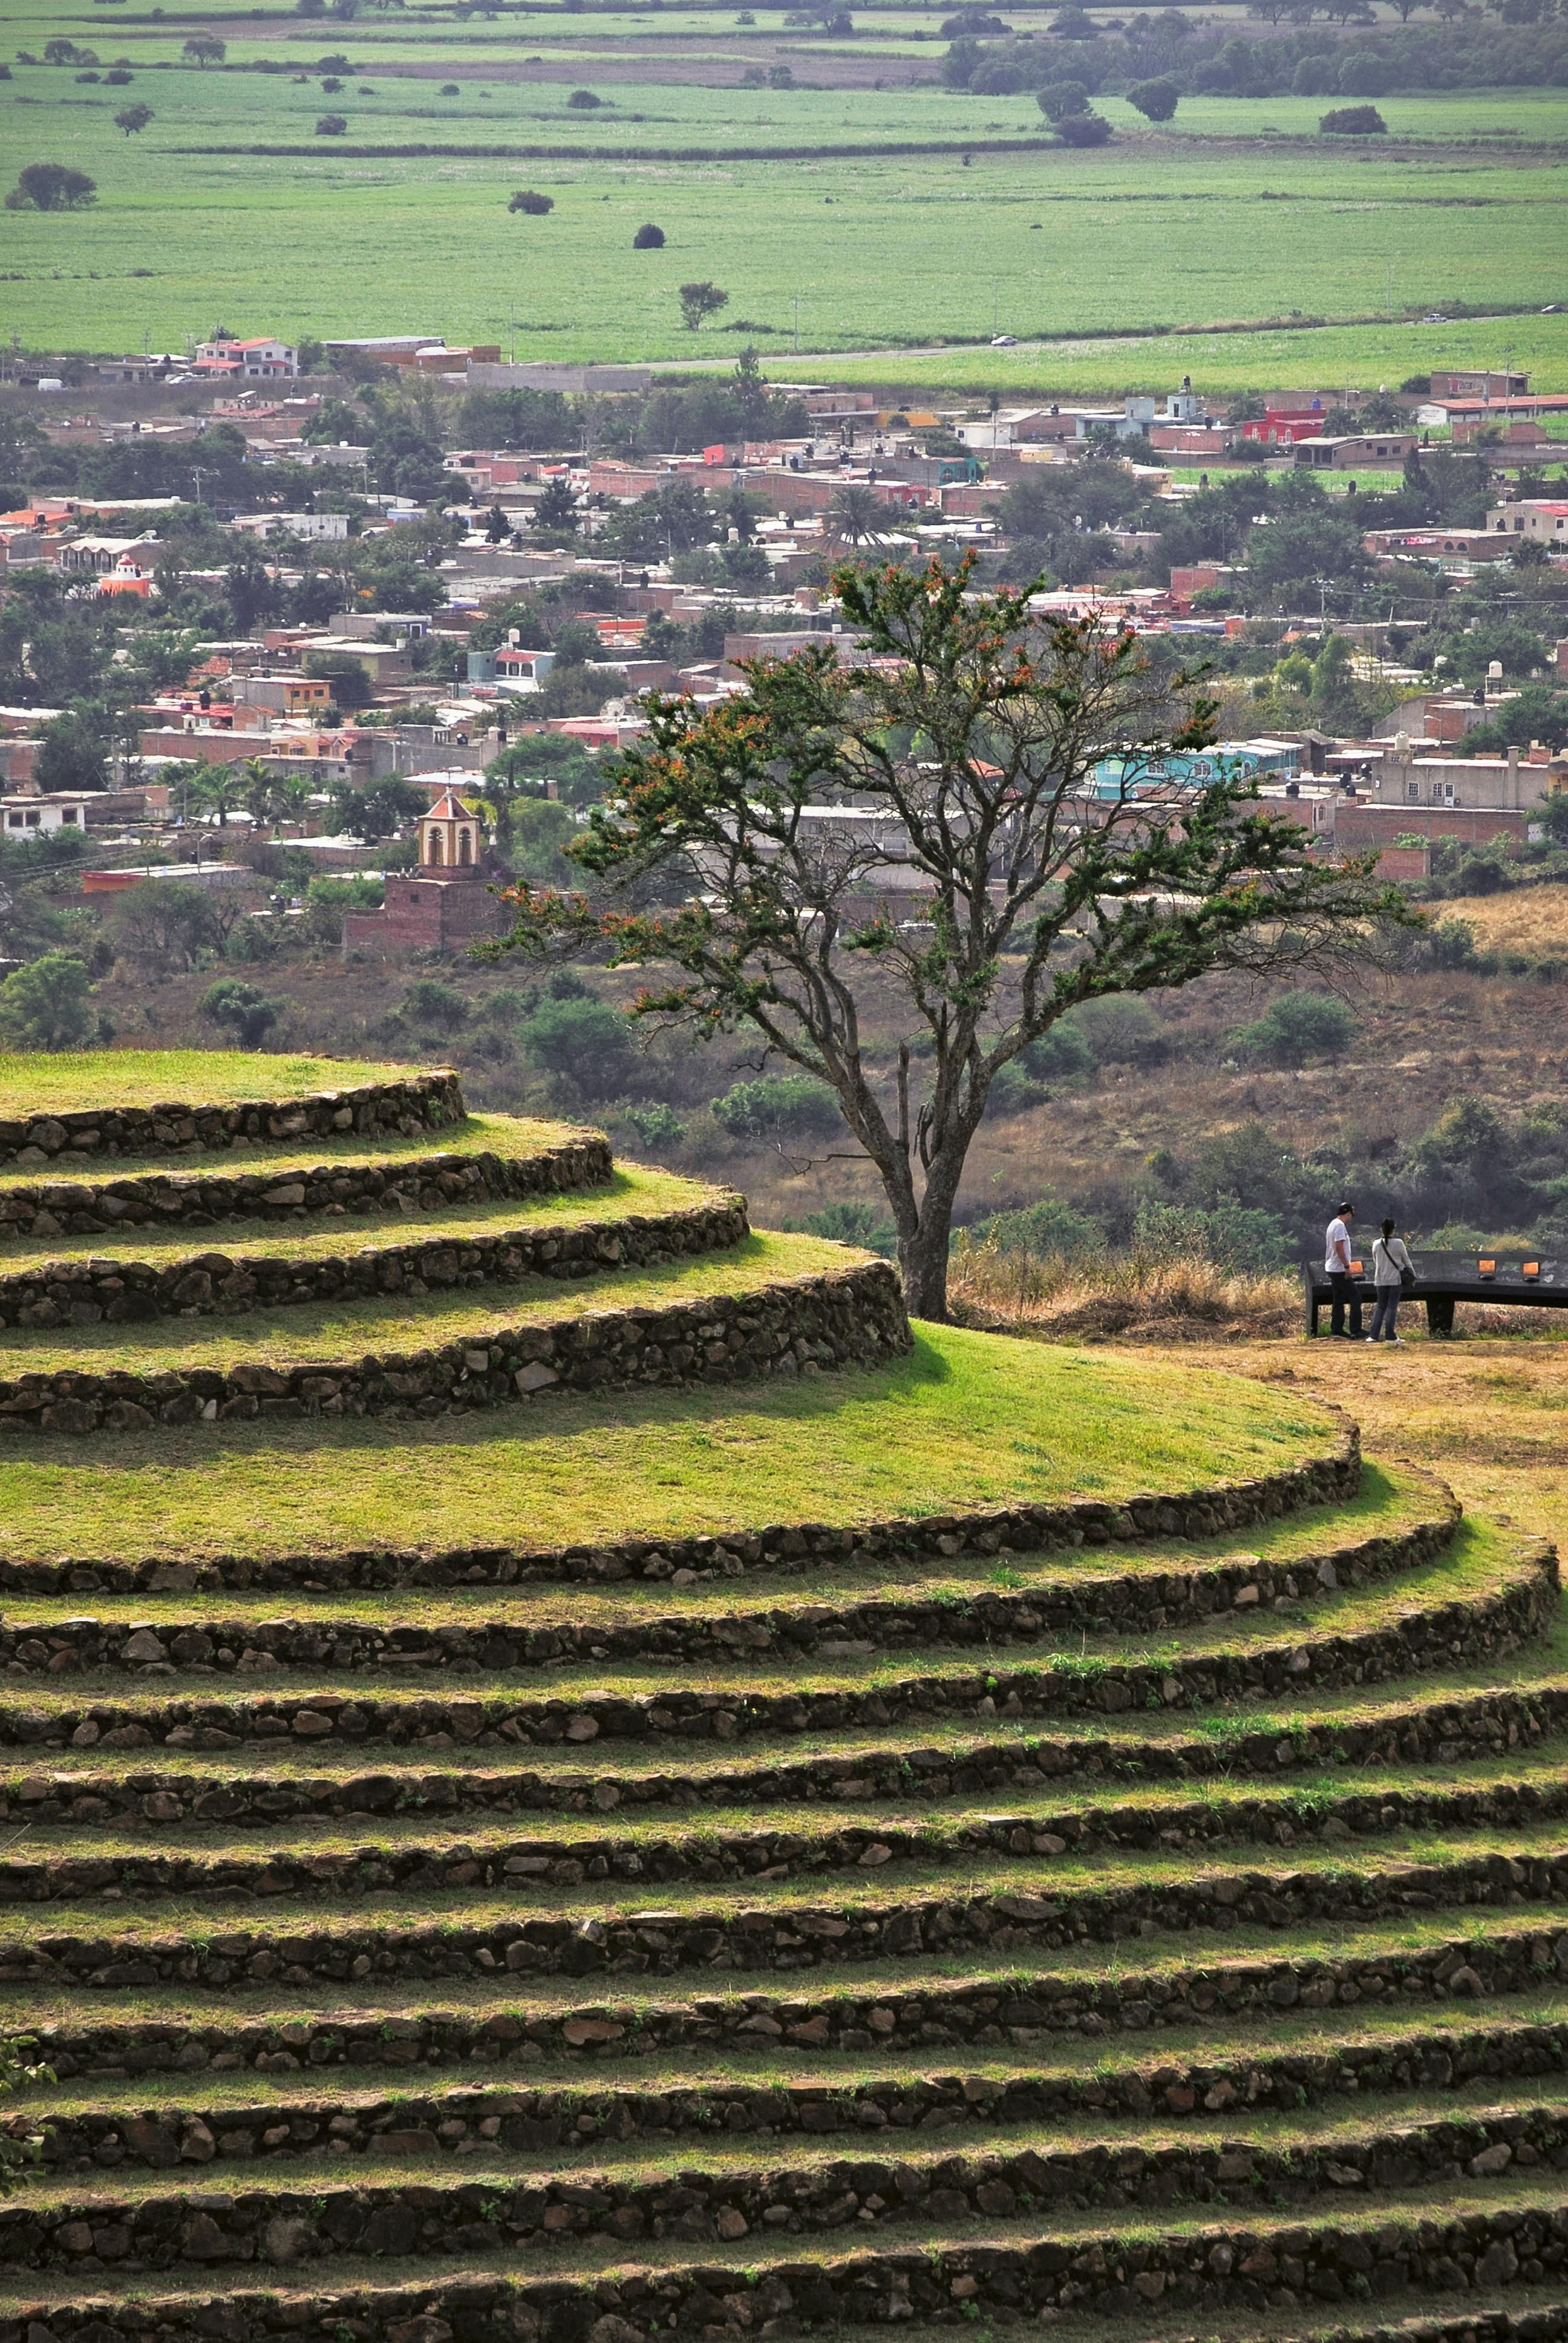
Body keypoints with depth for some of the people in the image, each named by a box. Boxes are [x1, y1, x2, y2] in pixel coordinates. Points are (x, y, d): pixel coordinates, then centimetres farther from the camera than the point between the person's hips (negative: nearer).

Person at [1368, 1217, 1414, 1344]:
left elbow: (1375, 1262, 10)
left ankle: (1374, 1334, 2)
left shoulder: (1376, 1244, 0)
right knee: (1392, 1307, 1)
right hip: (1395, 1279, -3)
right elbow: (1406, 1260, 0)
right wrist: (1412, 1275, 13)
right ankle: (1390, 1336, -2)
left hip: (1380, 1279, 3)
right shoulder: (1398, 1243, -9)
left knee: (1381, 1306, 10)